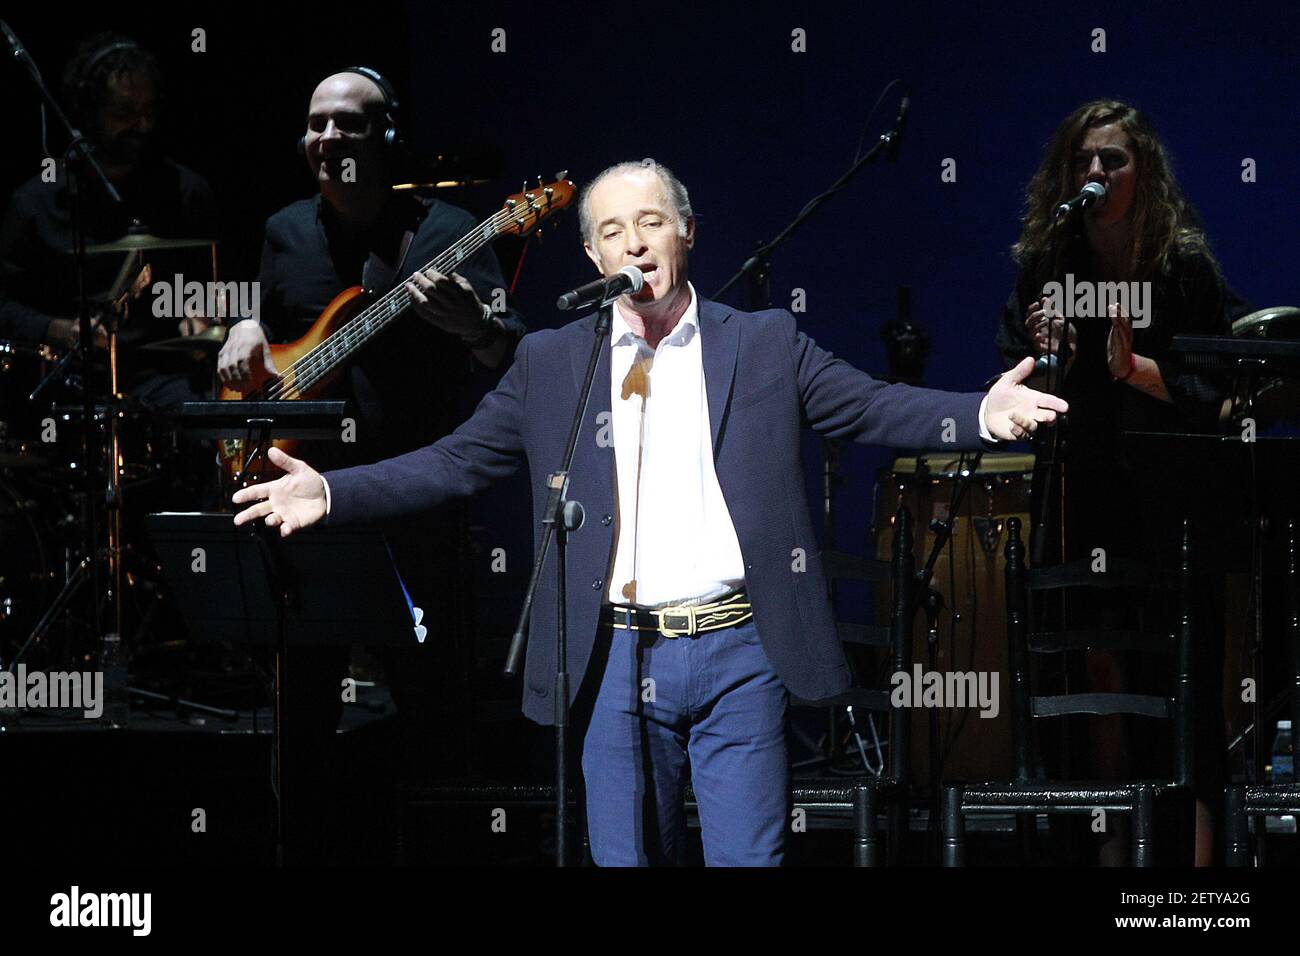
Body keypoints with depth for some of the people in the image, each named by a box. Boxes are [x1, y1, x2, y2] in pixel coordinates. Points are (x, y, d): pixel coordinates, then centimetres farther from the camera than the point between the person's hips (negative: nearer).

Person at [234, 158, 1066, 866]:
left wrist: (983, 415, -15)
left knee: (750, 857, -2)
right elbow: (454, 463, 8)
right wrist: (331, 493, -5)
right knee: (626, 858, 5)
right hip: (619, 661, 1)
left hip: (738, 650, -1)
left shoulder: (764, 344, 7)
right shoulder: (550, 365, 10)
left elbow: (876, 408, 3)